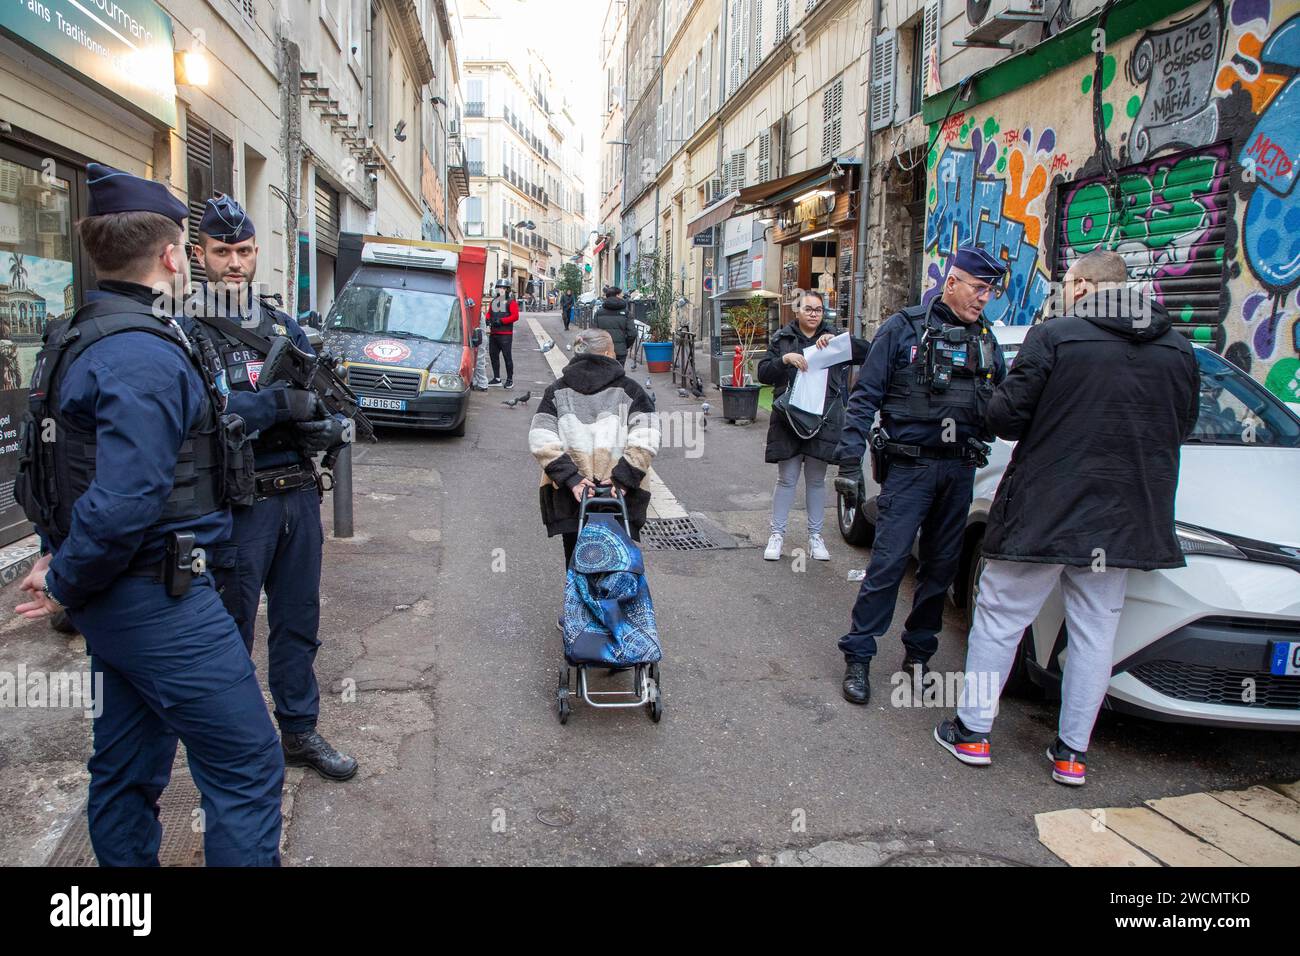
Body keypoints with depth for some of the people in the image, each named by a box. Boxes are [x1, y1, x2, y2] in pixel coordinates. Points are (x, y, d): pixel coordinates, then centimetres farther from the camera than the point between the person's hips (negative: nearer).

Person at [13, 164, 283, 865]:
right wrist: (66, 583, -12)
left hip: (113, 599, 10)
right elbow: (123, 504, -27)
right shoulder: (146, 356, -21)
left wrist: (62, 560, 13)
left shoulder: (79, 337, 12)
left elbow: (63, 461, 17)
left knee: (127, 768, 21)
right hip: (161, 597, -10)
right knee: (248, 768, -1)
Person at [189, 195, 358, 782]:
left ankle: (299, 731, 30)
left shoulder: (283, 326, 14)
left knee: (298, 622, 15)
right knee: (230, 633, 7)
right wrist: (279, 404, -30)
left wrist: (330, 426, -8)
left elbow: (322, 395, 14)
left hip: (298, 495, 6)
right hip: (236, 505, -6)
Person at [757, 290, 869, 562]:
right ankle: (777, 534, 12)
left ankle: (815, 535, 19)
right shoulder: (782, 339, 7)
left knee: (817, 480, 9)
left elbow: (866, 353, -3)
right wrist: (785, 359, -17)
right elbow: (763, 373, 1)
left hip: (824, 421, 1)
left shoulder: (833, 337, 9)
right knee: (787, 479, 3)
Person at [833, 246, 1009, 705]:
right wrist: (850, 459, -12)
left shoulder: (984, 338, 13)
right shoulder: (904, 328, -3)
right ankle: (857, 657, 4)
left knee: (942, 566, 11)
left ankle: (918, 652, 26)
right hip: (909, 465, -5)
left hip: (959, 470, 5)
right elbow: (865, 396, -6)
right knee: (888, 563, -7)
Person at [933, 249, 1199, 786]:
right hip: (1126, 520, 5)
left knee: (1000, 617, 9)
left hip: (1044, 510, -4)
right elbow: (1182, 427, 13)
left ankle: (972, 731, 17)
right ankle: (1072, 752, 20)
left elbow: (1005, 417, -12)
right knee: (1095, 632, 13)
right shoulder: (1179, 350, 5)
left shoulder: (1054, 337, -11)